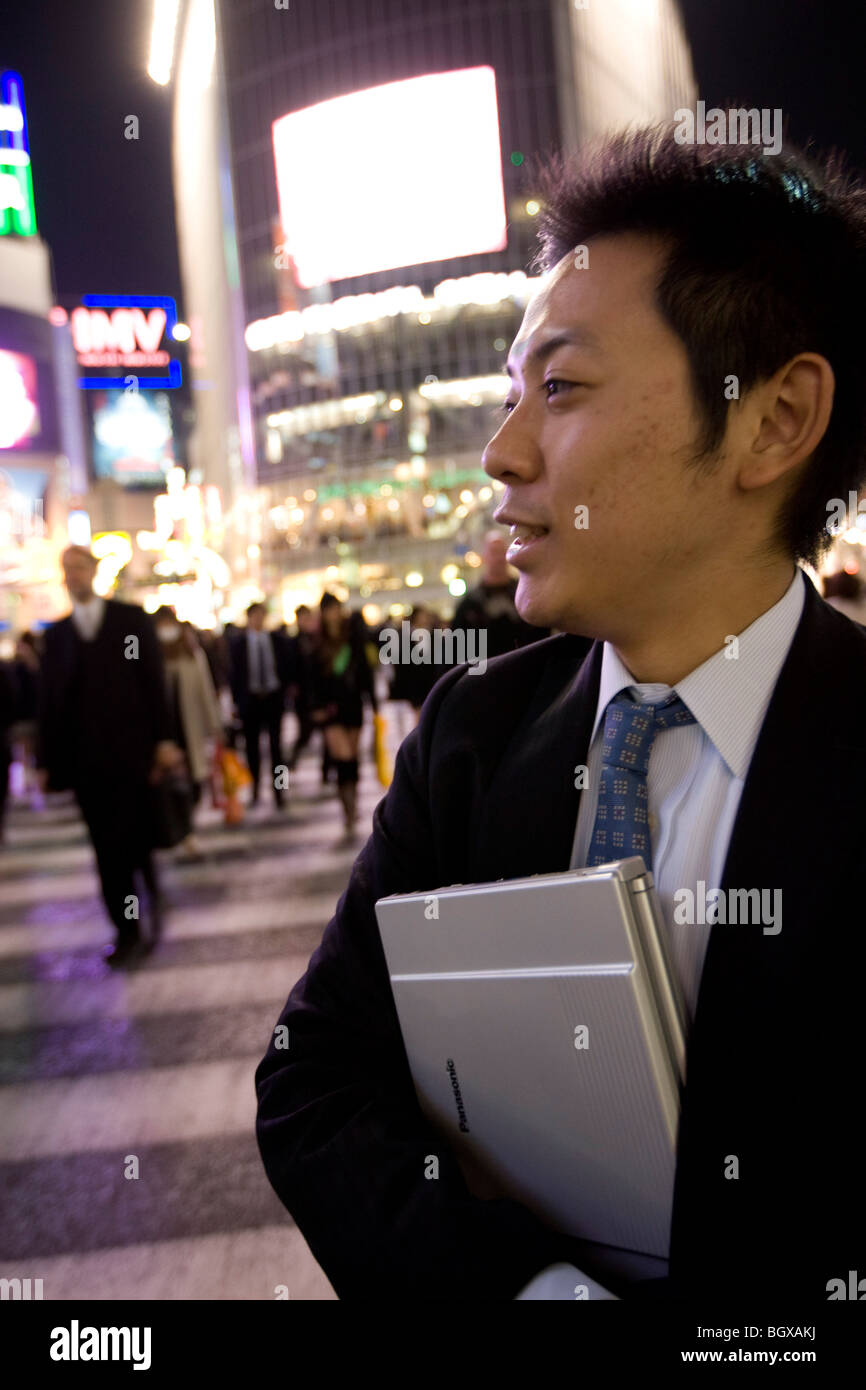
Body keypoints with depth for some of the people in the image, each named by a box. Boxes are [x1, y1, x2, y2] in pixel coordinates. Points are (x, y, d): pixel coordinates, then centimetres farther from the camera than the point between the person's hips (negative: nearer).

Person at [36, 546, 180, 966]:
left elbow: (154, 680, 0)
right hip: (83, 759, 2)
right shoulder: (56, 633, 10)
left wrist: (163, 739, -6)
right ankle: (127, 932, 14)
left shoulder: (131, 619, 3)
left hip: (130, 754, -2)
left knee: (133, 843, -3)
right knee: (108, 851, 5)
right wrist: (46, 760, 4)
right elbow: (48, 699, 8)